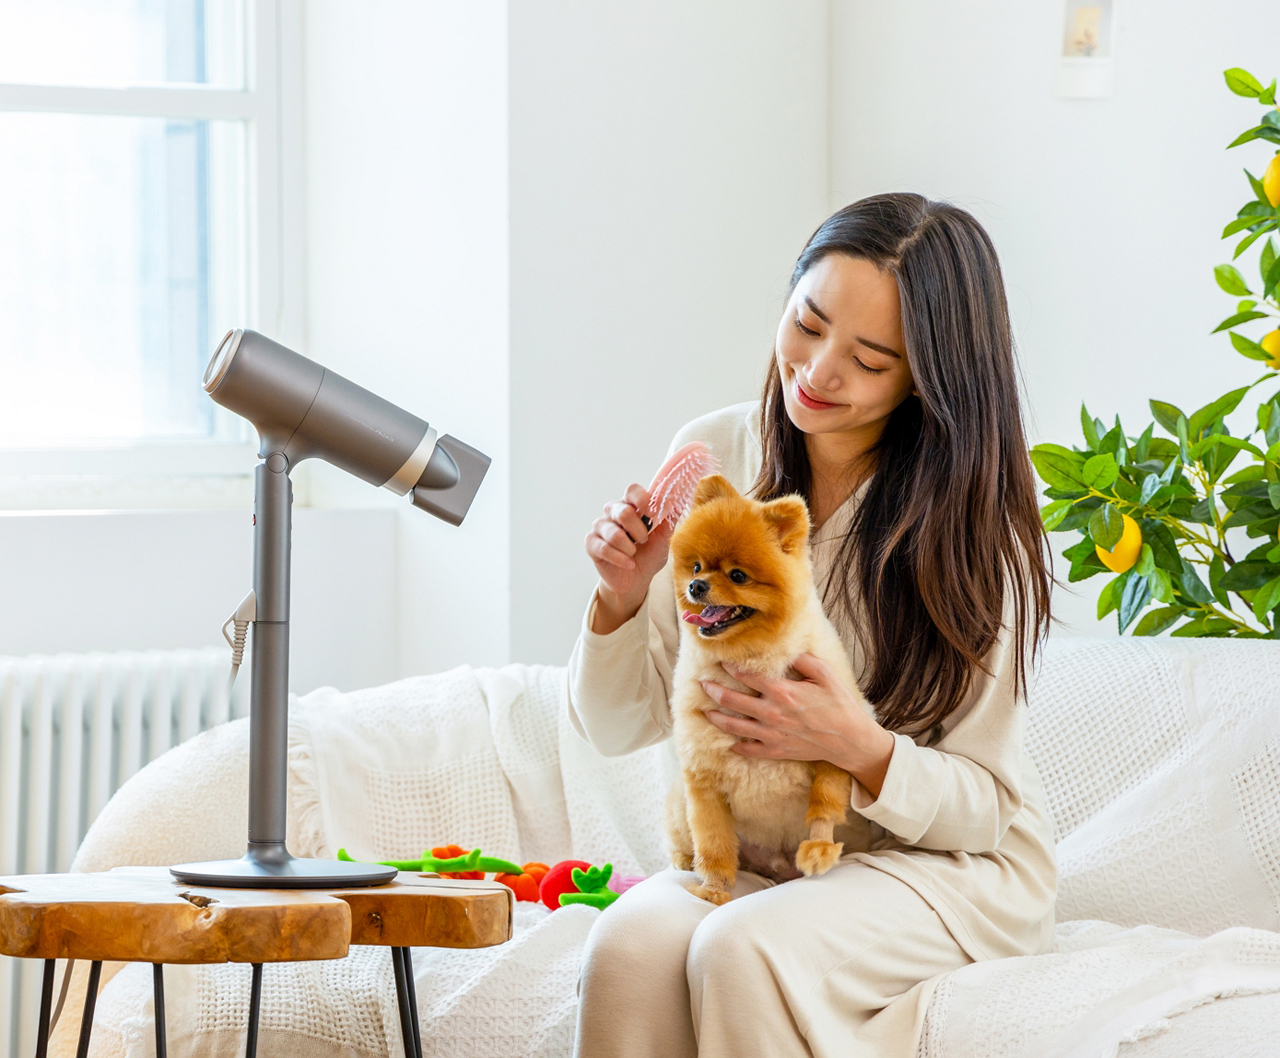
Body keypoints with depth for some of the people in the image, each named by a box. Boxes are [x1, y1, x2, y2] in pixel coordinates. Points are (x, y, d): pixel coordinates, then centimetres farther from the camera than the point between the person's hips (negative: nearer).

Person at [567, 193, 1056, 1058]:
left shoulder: (971, 520, -12)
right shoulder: (711, 457, -1)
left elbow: (987, 804, -7)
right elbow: (619, 726, 4)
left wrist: (863, 751, -27)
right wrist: (623, 597, -16)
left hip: (947, 864, -3)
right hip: (749, 857, 3)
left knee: (742, 949, -32)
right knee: (631, 942, -30)